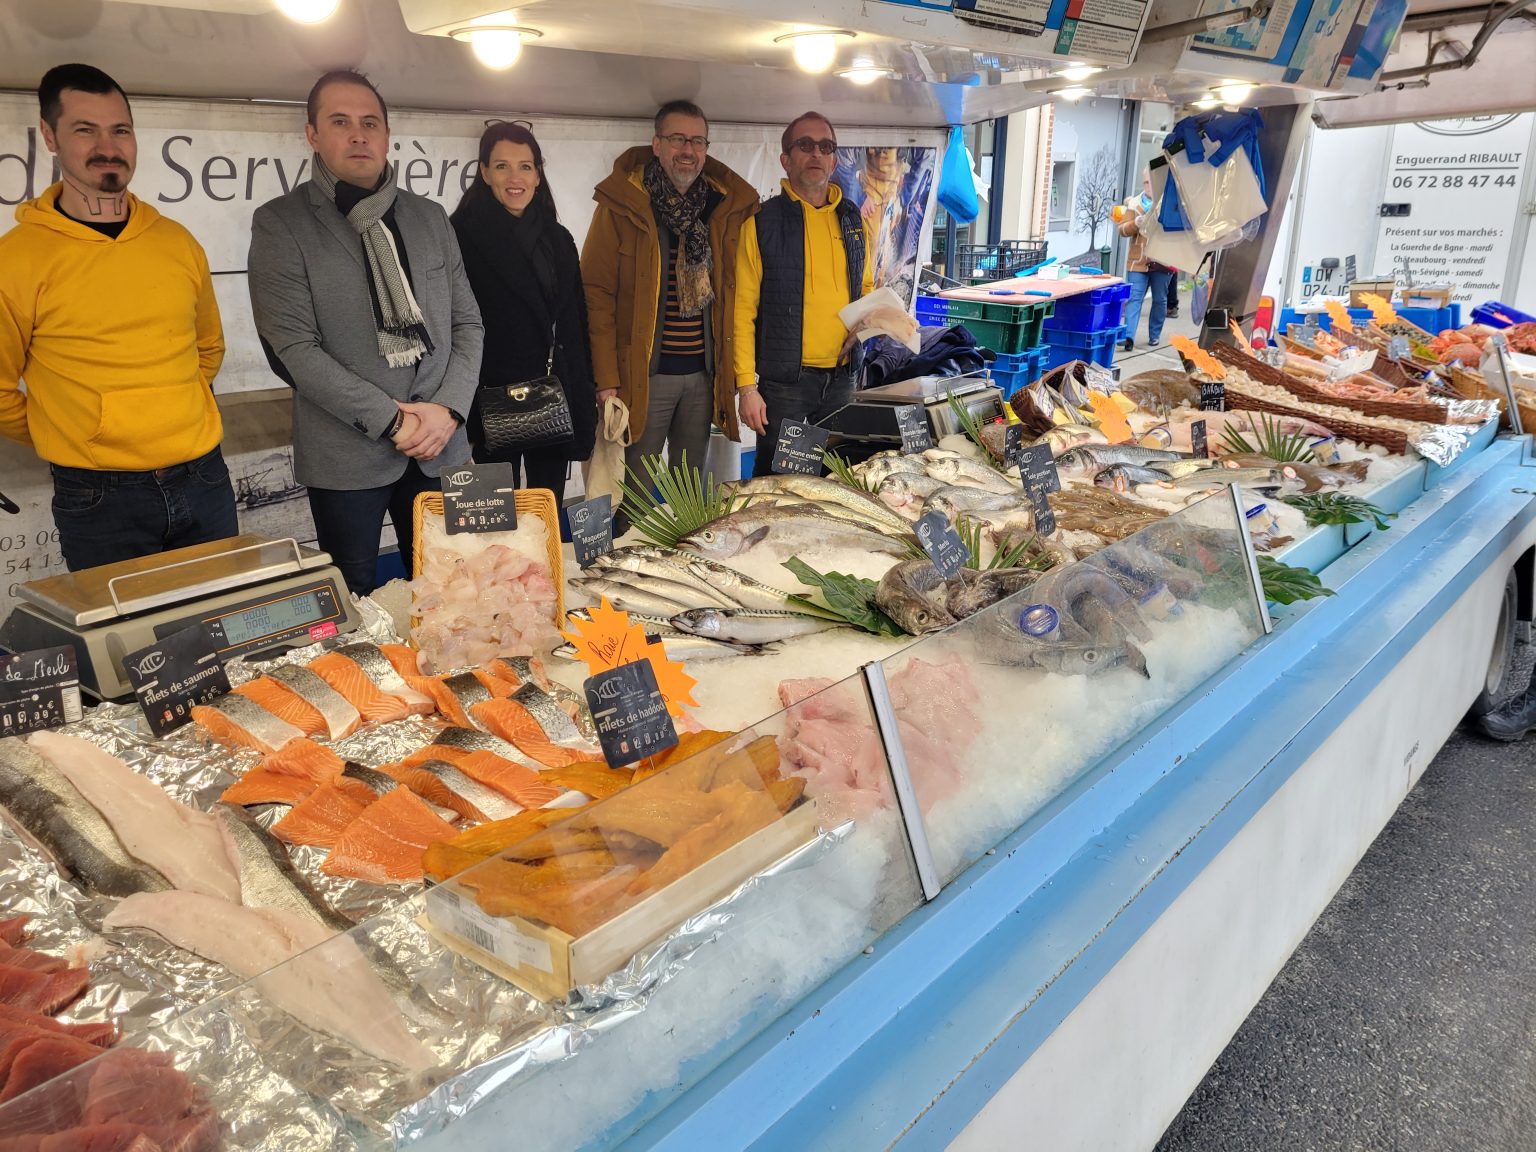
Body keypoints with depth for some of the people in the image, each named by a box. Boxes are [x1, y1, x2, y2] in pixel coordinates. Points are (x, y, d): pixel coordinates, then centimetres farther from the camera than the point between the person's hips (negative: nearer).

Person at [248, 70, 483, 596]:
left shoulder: (429, 218, 12)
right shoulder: (280, 224, -2)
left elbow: (467, 322, 11)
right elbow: (293, 348, -10)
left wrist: (448, 409, -6)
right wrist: (392, 420, -14)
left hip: (442, 449, 4)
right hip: (347, 459, -3)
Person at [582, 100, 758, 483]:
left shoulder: (730, 206, 7)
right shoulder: (621, 206, -4)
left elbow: (740, 292, 12)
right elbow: (597, 296, -7)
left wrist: (734, 367, 6)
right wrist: (607, 379, -12)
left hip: (704, 374, 4)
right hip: (643, 375, -4)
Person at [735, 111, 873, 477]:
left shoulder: (852, 220, 10)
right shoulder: (762, 223, -5)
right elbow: (743, 310, -8)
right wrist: (746, 386, -14)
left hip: (841, 375, 5)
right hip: (783, 379, -5)